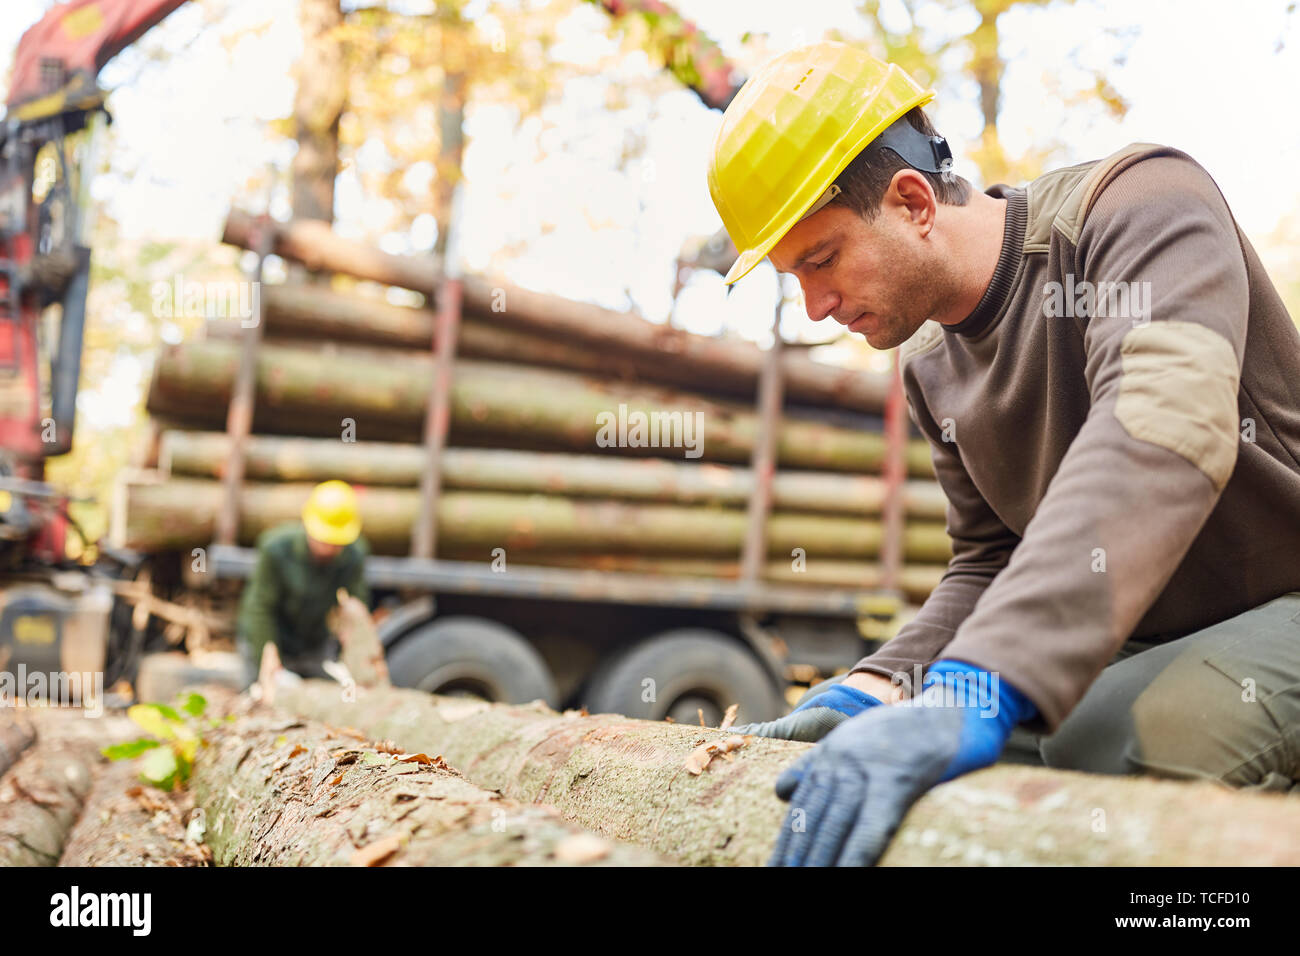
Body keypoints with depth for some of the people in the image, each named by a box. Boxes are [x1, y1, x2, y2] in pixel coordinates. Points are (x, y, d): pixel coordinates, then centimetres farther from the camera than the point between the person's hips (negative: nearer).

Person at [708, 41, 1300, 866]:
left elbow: (1167, 427, -37)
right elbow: (987, 565, 9)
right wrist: (879, 687, -13)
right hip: (1143, 643, 7)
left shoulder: (1141, 204, -18)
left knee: (1130, 745, -34)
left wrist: (981, 688, -49)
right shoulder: (933, 371, 6)